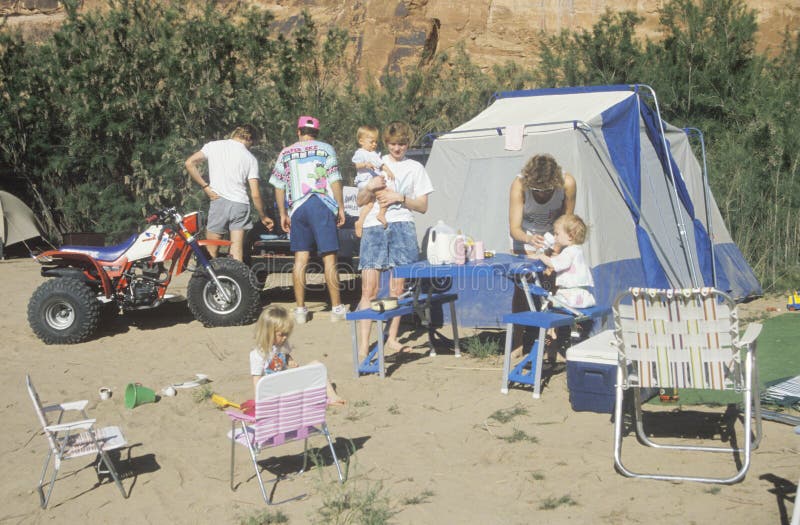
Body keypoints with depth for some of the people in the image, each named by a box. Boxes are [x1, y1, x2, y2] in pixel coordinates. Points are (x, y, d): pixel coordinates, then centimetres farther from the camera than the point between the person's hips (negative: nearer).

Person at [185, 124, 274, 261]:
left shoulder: (213, 146, 5)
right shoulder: (251, 158, 6)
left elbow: (189, 163, -4)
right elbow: (255, 194, 3)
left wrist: (205, 186, 0)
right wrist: (263, 216, 15)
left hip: (218, 202, -1)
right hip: (240, 205, 1)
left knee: (211, 254, 5)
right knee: (237, 256, 3)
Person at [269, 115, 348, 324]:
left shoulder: (285, 153, 14)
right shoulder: (325, 149, 5)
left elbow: (279, 186, 13)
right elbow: (335, 179, -2)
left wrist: (283, 214, 19)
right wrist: (341, 207, 2)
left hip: (296, 208, 3)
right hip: (321, 205, -3)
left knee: (300, 259, 6)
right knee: (329, 259, -2)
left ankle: (300, 309, 7)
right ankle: (337, 308, 0)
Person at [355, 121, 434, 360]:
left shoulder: (415, 168, 15)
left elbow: (422, 206, 10)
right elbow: (360, 201, 17)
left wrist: (400, 198, -5)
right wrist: (369, 188, -3)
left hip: (402, 226, 0)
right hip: (374, 227, 0)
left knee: (397, 290, 0)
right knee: (369, 289, -9)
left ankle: (392, 338, 14)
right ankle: (363, 345, -12)